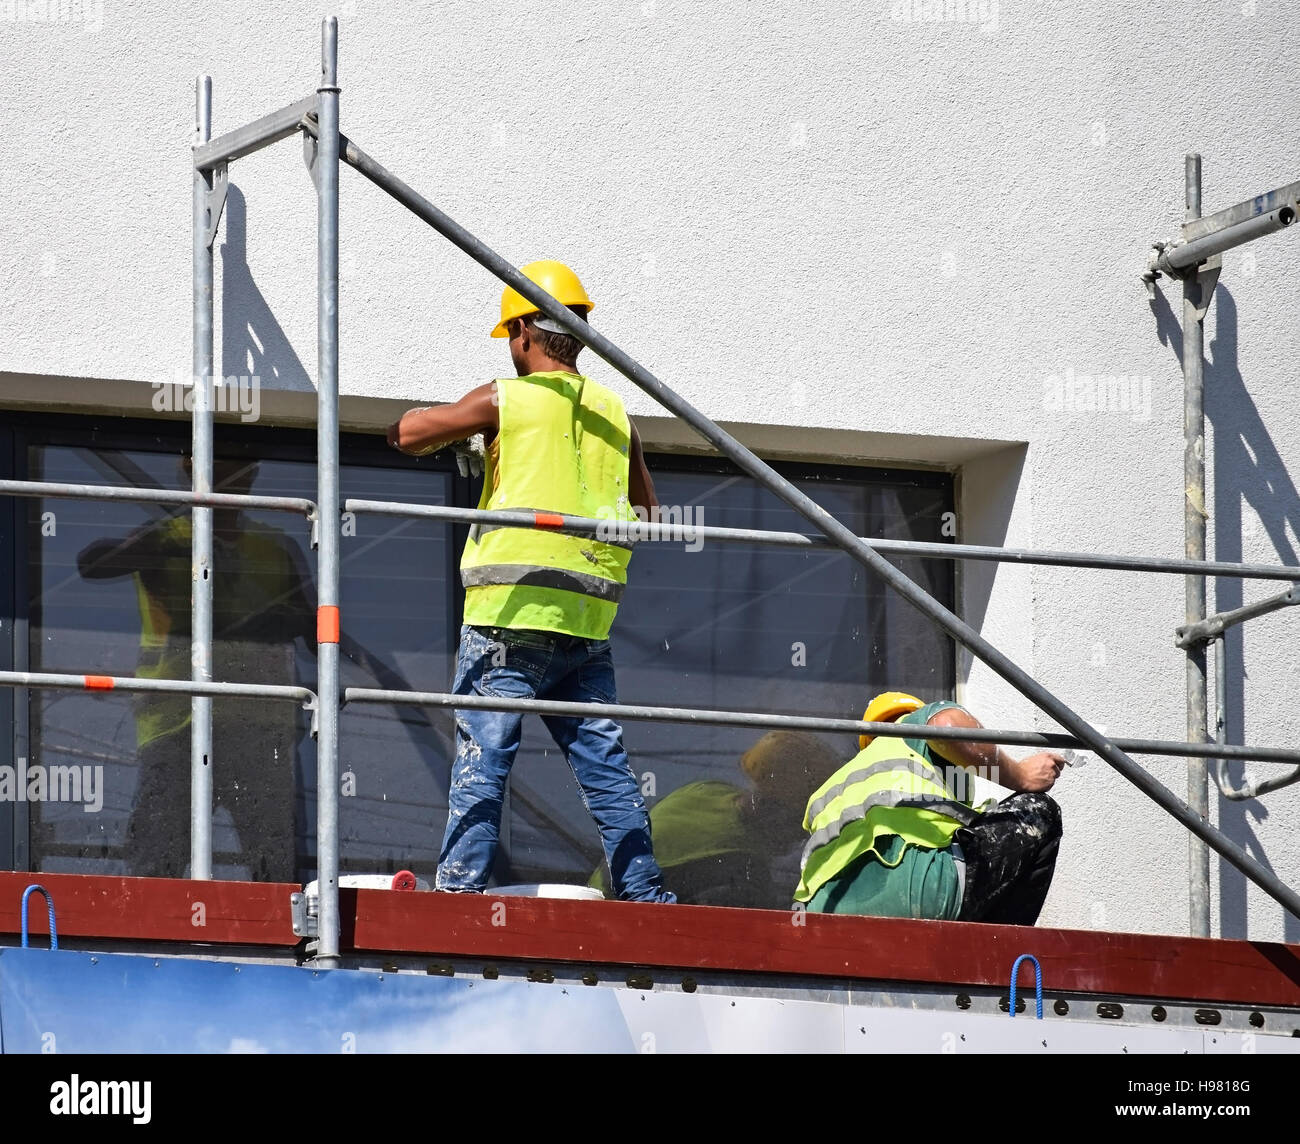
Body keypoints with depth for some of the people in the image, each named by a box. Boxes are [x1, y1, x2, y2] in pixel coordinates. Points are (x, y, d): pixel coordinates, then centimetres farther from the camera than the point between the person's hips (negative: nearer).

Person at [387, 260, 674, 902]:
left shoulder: (506, 400, -2)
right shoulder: (614, 414, 12)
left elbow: (406, 434, 7)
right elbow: (649, 516, 20)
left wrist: (425, 423, 27)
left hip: (514, 609, -5)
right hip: (589, 620, 5)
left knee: (483, 753, -4)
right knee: (602, 759, 7)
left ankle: (460, 881, -10)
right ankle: (644, 892, 5)